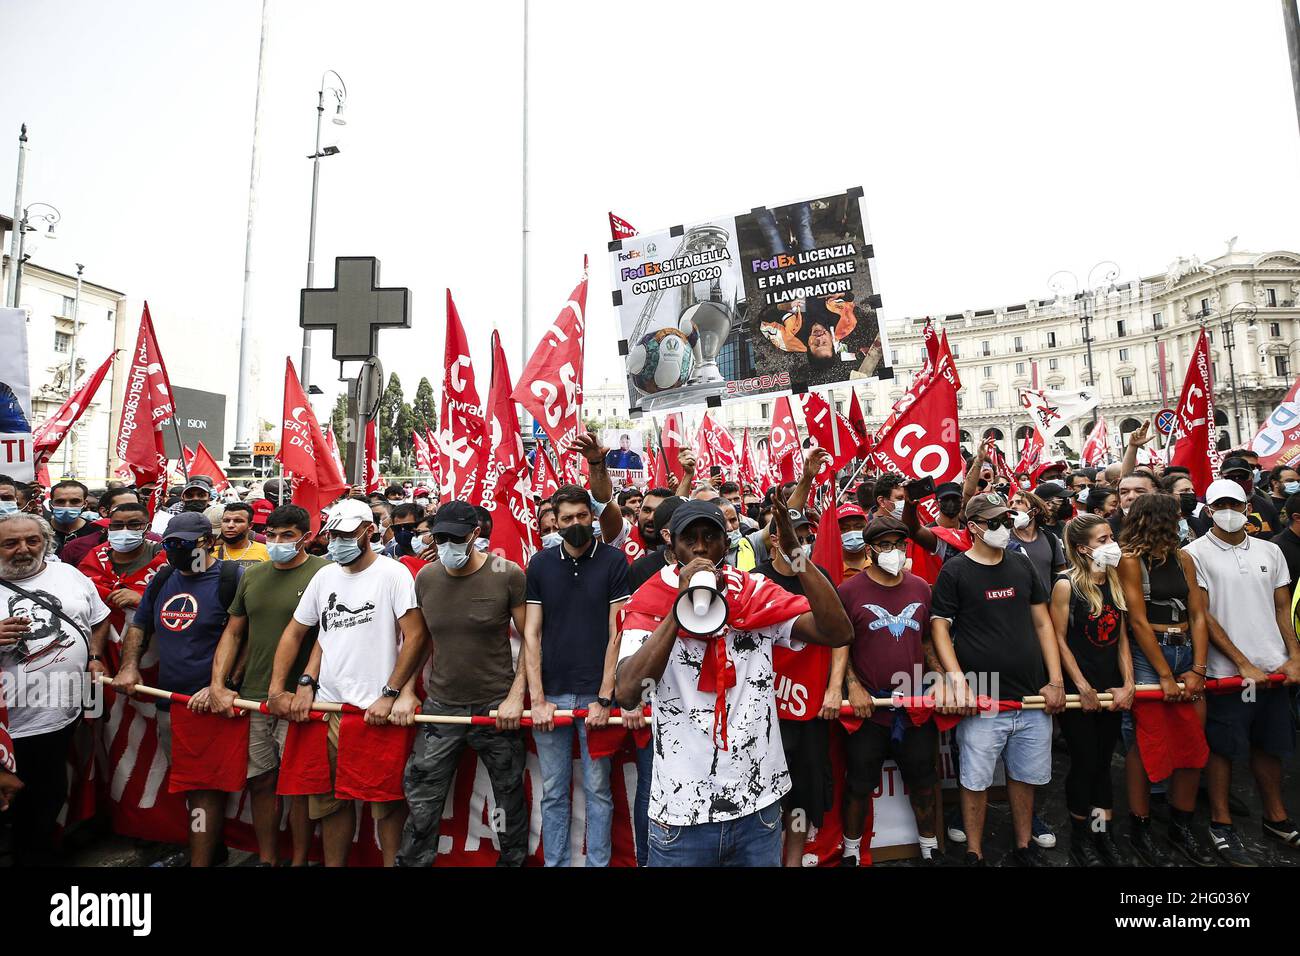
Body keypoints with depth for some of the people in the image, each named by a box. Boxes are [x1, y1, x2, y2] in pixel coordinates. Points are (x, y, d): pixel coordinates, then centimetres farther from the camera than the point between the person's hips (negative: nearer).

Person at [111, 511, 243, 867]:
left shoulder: (232, 579, -12)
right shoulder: (162, 580, 10)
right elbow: (139, 626, 23)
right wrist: (129, 666, 8)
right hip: (168, 702, 7)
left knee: (206, 787, 0)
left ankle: (200, 860, 10)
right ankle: (206, 845, 34)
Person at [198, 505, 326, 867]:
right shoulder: (252, 575, 11)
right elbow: (233, 633, 15)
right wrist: (217, 685, 5)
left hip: (296, 700, -5)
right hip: (251, 697, 5)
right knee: (260, 781, 14)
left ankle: (299, 860, 21)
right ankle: (265, 859, 31)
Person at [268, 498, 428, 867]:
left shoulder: (393, 573, -9)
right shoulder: (325, 576, 9)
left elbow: (415, 636, -12)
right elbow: (295, 632, 16)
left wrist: (390, 695, -14)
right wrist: (276, 689, 9)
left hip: (379, 710, -5)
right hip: (328, 706, 5)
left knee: (387, 799, 5)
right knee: (332, 798, 16)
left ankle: (392, 864, 22)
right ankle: (333, 864, 33)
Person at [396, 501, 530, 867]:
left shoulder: (507, 574, -11)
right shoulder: (425, 577, 1)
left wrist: (516, 695, -12)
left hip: (495, 708, -3)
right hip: (440, 706, 3)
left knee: (510, 799, 12)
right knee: (421, 801, 9)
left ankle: (513, 858, 36)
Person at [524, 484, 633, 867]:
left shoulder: (613, 561, -3)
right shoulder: (540, 563, 3)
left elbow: (617, 633, -6)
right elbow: (531, 633, 2)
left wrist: (604, 698, -10)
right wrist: (538, 699, -5)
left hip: (595, 695, -2)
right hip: (551, 694, 2)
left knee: (597, 790, 10)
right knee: (553, 792, 13)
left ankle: (598, 862, 26)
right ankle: (554, 862, 29)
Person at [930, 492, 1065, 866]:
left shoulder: (1022, 565, 8)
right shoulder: (954, 572, -6)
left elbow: (1042, 623, 12)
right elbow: (940, 629, -7)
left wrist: (1056, 681, 6)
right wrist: (956, 679, -17)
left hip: (1033, 697, 5)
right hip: (982, 702, -4)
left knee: (1025, 777, 16)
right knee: (976, 780, 5)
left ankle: (1024, 847, 36)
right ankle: (974, 854, 22)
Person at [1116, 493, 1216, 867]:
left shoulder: (1182, 558, 10)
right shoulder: (1131, 560, -9)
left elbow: (1198, 616, 6)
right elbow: (1138, 622, -12)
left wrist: (1198, 669, -4)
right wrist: (1165, 676, -12)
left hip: (1187, 653, 6)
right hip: (1147, 654, -6)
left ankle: (1182, 826, 24)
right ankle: (1139, 830, 11)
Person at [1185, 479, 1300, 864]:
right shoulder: (1196, 553, -8)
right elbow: (1202, 615, -10)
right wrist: (1244, 664, -11)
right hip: (1227, 670, -5)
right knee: (1223, 748, 4)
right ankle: (1221, 824, 18)